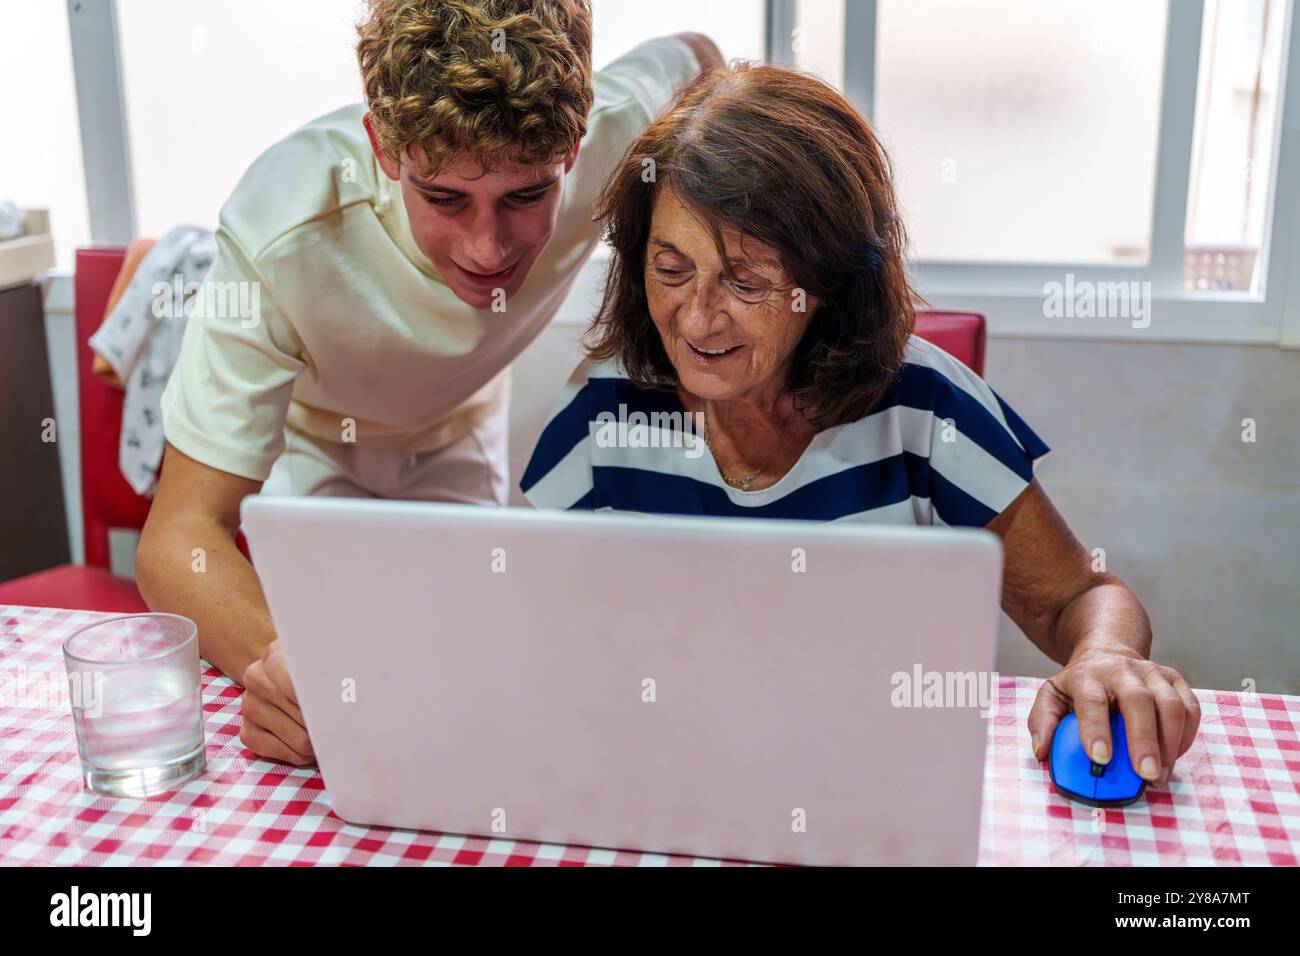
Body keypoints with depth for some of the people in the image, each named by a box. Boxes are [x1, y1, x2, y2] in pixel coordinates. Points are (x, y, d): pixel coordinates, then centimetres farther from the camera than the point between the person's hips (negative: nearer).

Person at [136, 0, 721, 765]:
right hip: (310, 437, -2)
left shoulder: (609, 137, -35)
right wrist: (275, 660, -65)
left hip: (458, 427, 3)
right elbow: (181, 534, -44)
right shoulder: (281, 234, -45)